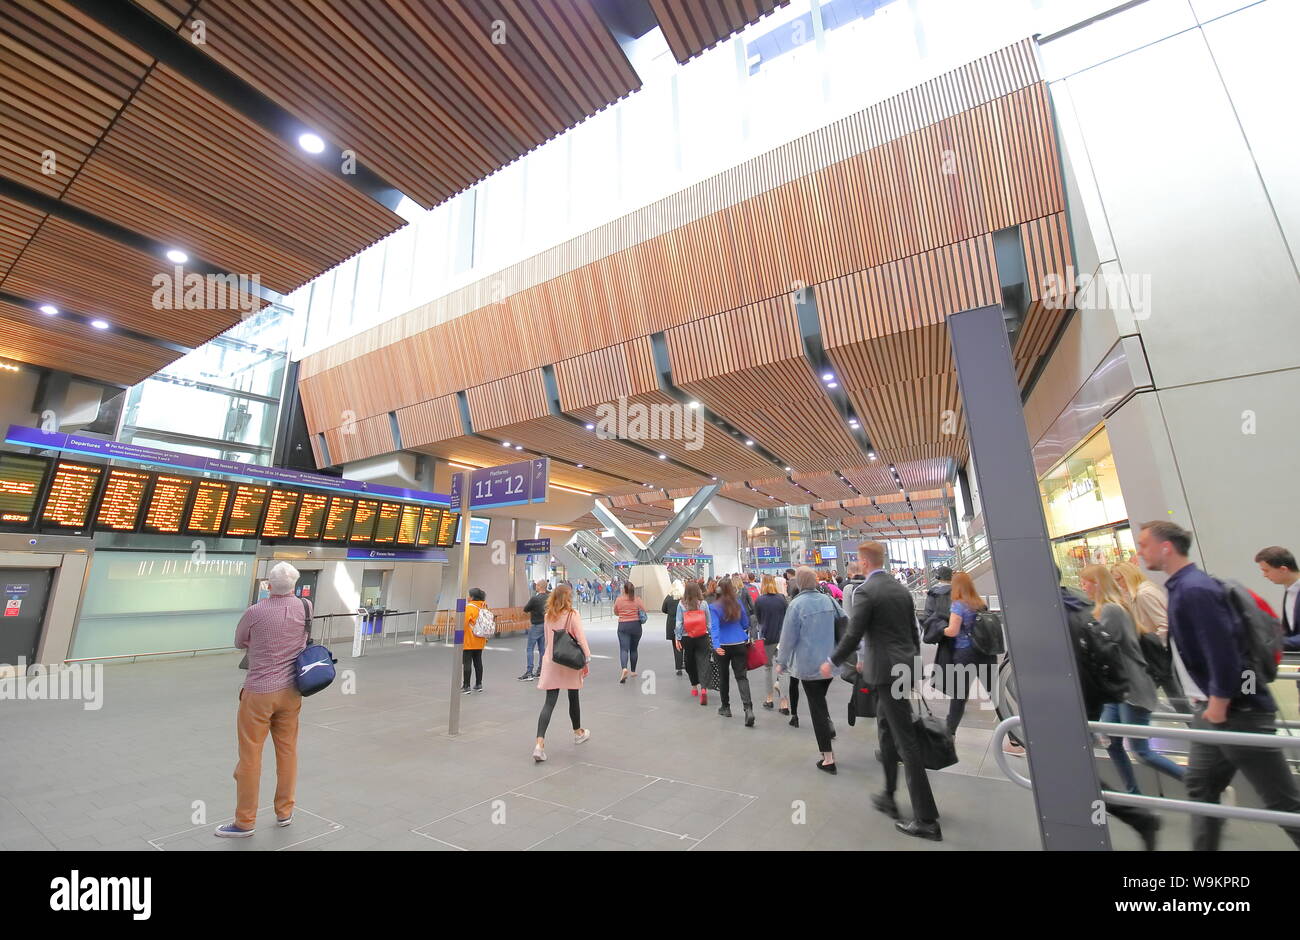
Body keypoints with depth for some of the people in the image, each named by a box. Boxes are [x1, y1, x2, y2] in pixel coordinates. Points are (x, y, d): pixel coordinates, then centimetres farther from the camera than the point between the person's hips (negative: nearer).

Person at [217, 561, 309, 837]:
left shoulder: (254, 612, -15)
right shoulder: (306, 607, -6)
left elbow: (239, 644, 4)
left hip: (259, 693, -4)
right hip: (291, 691, 4)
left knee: (250, 756, 9)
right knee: (287, 751, 15)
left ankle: (245, 822, 21)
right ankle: (285, 812, 28)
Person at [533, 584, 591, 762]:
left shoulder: (548, 616, 3)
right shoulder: (573, 615, -11)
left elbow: (547, 639, 11)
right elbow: (581, 639, -15)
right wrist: (587, 660, -10)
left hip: (551, 662, 3)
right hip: (570, 663, -3)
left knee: (549, 702, 1)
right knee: (573, 698, 16)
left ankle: (539, 743, -13)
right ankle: (578, 733, 37)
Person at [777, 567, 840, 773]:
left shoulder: (797, 604, -16)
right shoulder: (828, 600, -1)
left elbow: (788, 636, -11)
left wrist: (782, 662, 1)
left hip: (809, 664, -5)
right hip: (830, 661, 5)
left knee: (817, 706, 4)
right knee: (820, 700, 23)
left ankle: (828, 758, 8)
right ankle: (828, 746, 26)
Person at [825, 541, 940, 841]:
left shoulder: (865, 592, -16)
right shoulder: (902, 589, 9)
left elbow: (852, 636, -16)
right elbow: (913, 632, 15)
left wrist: (831, 662, -2)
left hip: (888, 671, -9)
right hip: (904, 667, 9)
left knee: (906, 741, -1)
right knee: (886, 729, 20)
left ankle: (927, 819, 9)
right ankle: (888, 796, 31)